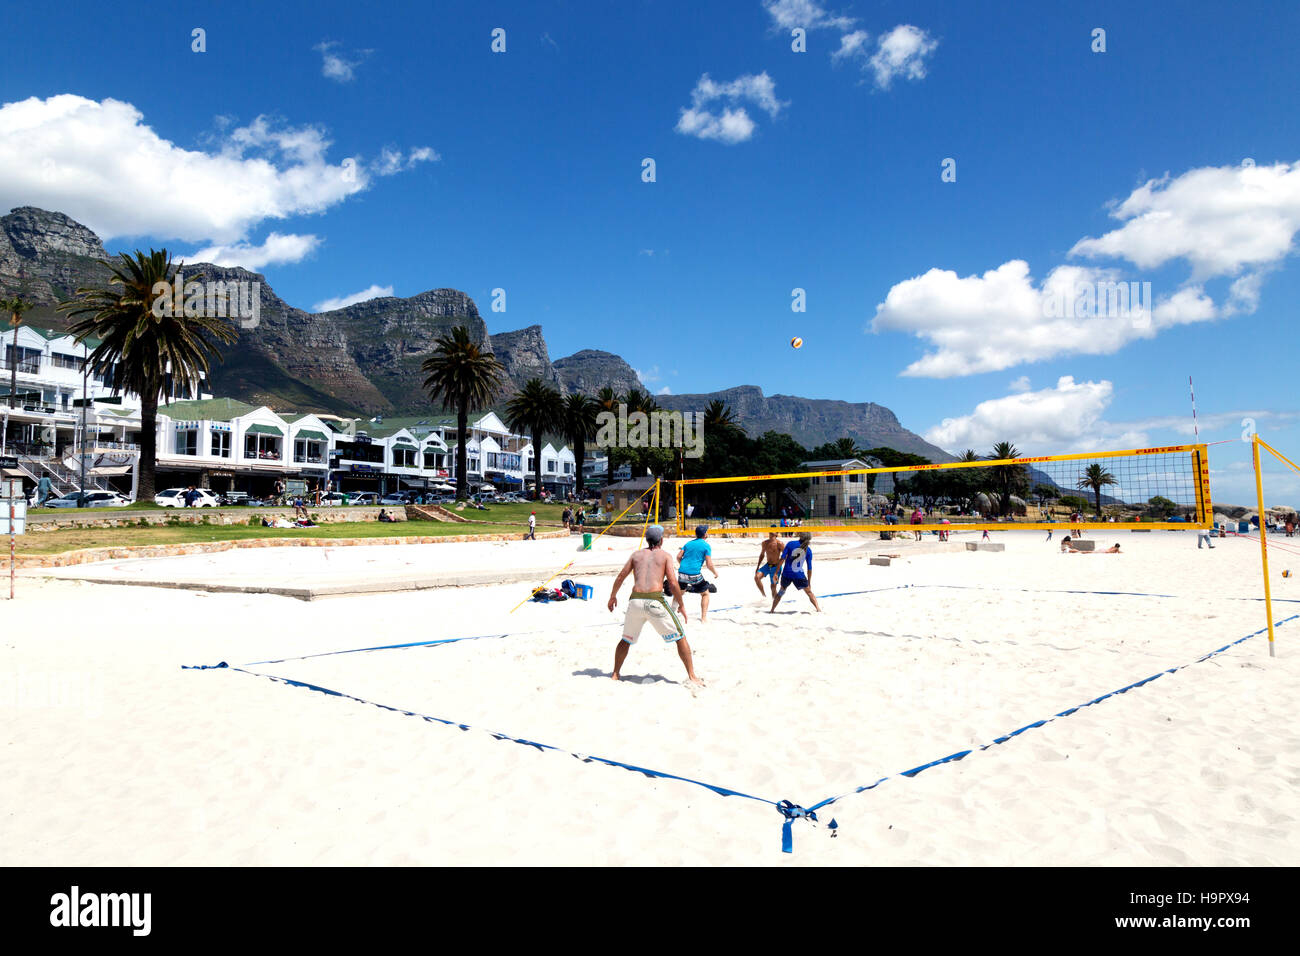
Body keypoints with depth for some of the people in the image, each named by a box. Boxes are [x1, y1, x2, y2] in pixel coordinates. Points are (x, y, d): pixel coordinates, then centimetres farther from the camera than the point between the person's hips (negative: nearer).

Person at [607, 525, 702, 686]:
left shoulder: (636, 554, 18)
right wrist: (681, 605, 8)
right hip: (655, 601, -3)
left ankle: (616, 674, 29)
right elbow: (673, 583, -1)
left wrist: (613, 596, 29)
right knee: (681, 638, 8)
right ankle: (692, 677, 6)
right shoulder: (665, 555, 9)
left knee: (626, 640, 24)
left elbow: (620, 577, 15)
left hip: (635, 601, 3)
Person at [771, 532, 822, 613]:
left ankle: (772, 610, 23)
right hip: (799, 576, -1)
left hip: (787, 574, 1)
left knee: (781, 591, 22)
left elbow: (782, 559, -8)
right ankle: (818, 608, 10)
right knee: (809, 592, 17)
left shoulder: (790, 544, -3)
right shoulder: (808, 550, 0)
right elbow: (809, 568, 3)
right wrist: (809, 582, 12)